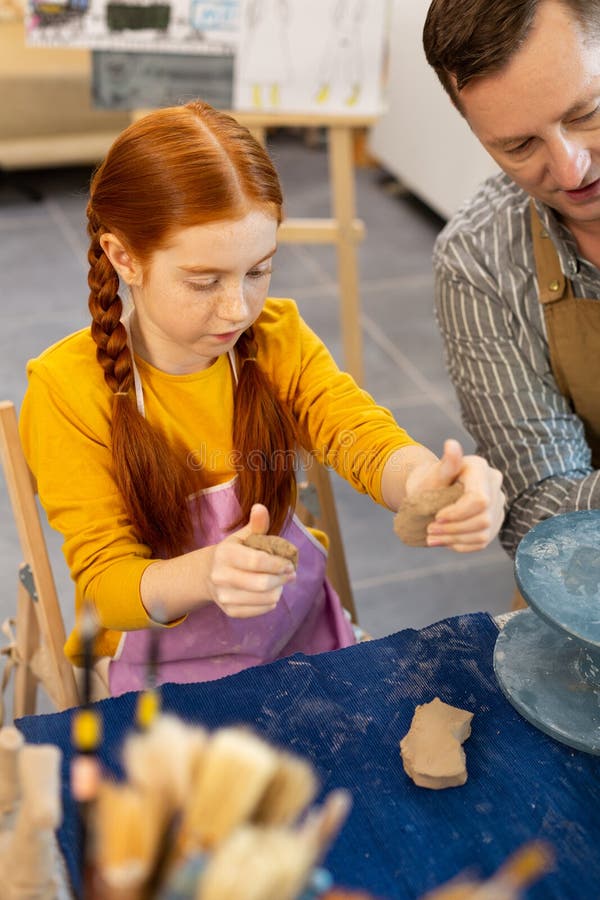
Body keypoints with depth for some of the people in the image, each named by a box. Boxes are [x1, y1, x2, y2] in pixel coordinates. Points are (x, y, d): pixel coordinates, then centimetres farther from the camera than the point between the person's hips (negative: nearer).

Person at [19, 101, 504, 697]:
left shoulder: (278, 338, -4)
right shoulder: (67, 390, -17)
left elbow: (362, 435, -18)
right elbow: (104, 581, -17)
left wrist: (423, 480, -43)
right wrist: (206, 574, -39)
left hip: (299, 626, 3)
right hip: (167, 665, -3)